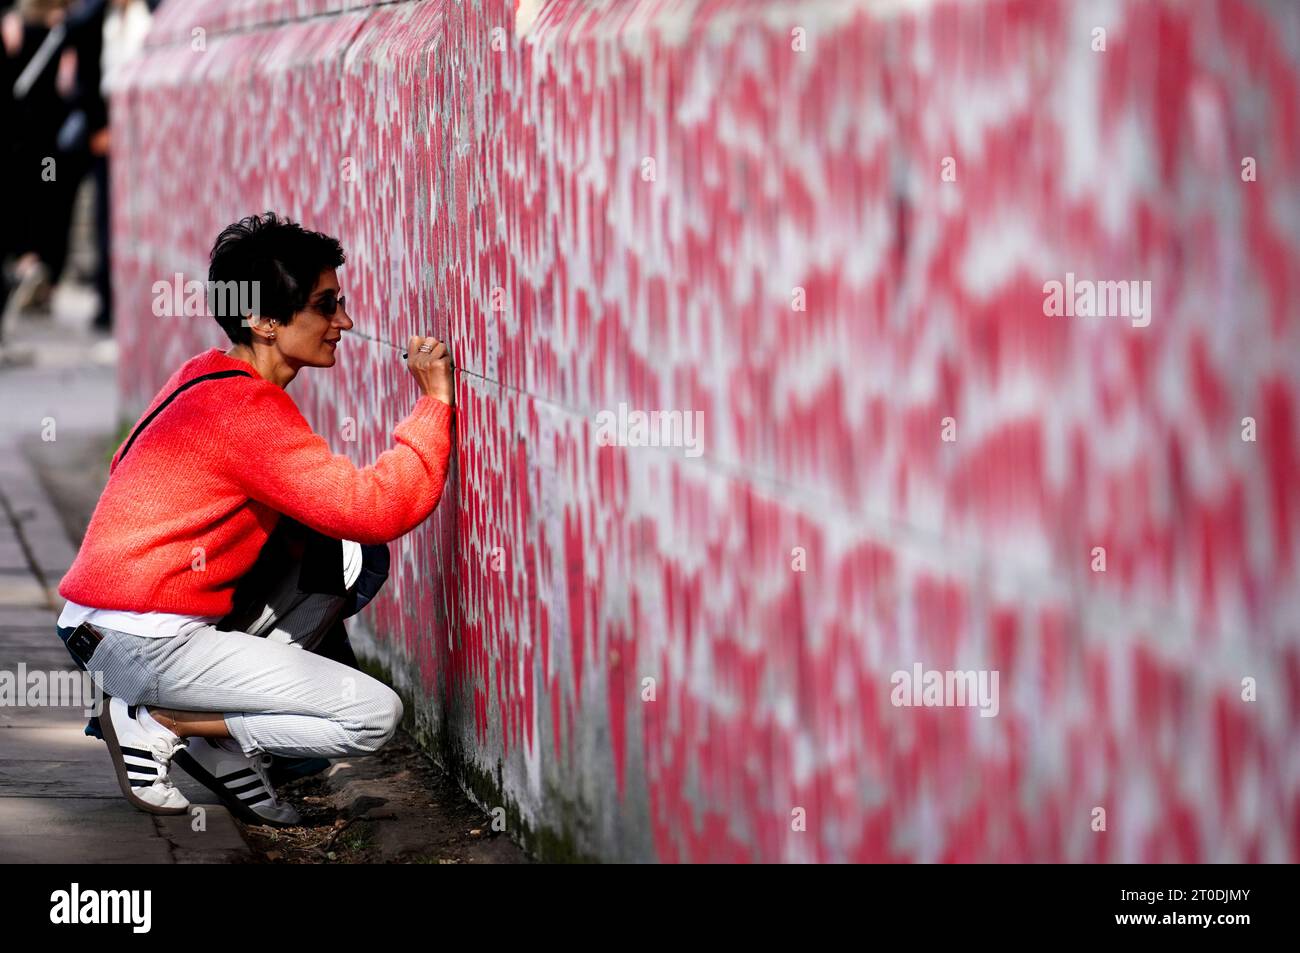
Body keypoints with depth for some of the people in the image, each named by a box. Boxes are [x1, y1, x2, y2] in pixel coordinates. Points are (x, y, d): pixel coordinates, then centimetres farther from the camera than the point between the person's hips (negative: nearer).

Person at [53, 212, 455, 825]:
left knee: (348, 557, 10)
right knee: (375, 716, -12)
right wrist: (434, 402, -12)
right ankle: (155, 724, -6)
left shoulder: (207, 377, 12)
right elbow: (377, 510, -23)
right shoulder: (245, 411, -19)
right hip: (140, 643, -10)